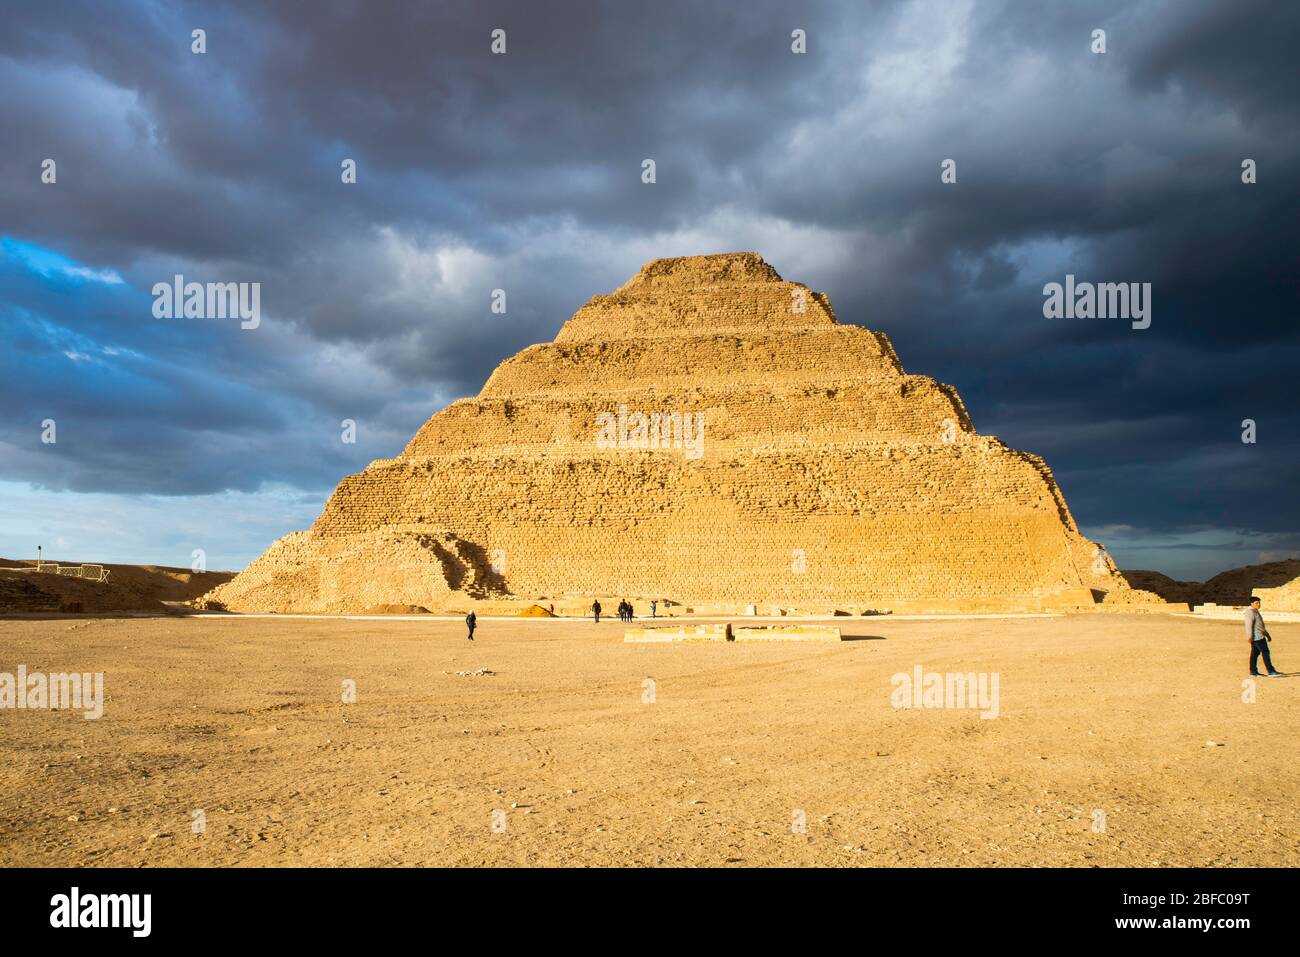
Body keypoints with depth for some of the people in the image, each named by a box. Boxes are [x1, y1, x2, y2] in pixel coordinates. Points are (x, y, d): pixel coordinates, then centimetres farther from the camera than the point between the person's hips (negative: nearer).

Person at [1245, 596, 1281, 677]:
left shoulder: (1255, 612, 19)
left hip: (1258, 636, 10)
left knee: (1255, 653, 9)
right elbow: (1249, 624, -22)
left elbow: (1260, 625, 25)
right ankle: (1271, 672, -8)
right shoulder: (1251, 612, -13)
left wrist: (1267, 635, 25)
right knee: (1265, 652, -8)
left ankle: (1253, 672, 10)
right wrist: (1250, 636, -27)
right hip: (1256, 636, -10)